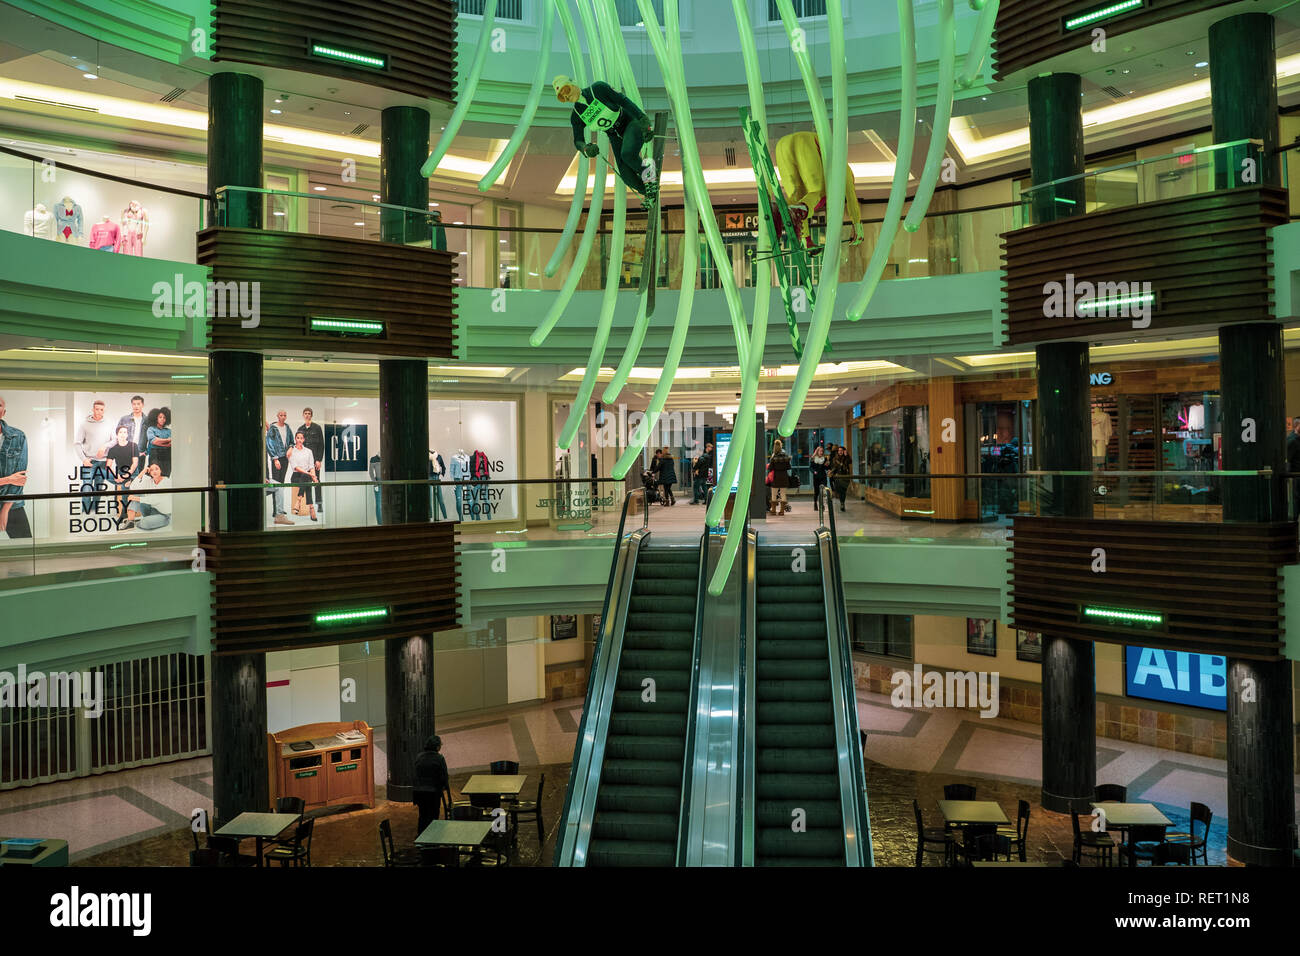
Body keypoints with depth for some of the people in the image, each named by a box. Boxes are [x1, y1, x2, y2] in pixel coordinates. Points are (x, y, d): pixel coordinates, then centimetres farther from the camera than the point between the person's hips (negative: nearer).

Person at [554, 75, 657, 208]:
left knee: (627, 154, -35)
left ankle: (648, 175, -5)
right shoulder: (576, 116, -3)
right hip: (616, 138, 4)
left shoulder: (598, 88, -14)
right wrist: (585, 148, -26)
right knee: (627, 177, -11)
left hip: (631, 123, -4)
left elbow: (623, 100, -15)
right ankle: (649, 193, 17)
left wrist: (642, 118, -23)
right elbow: (578, 141, -1)